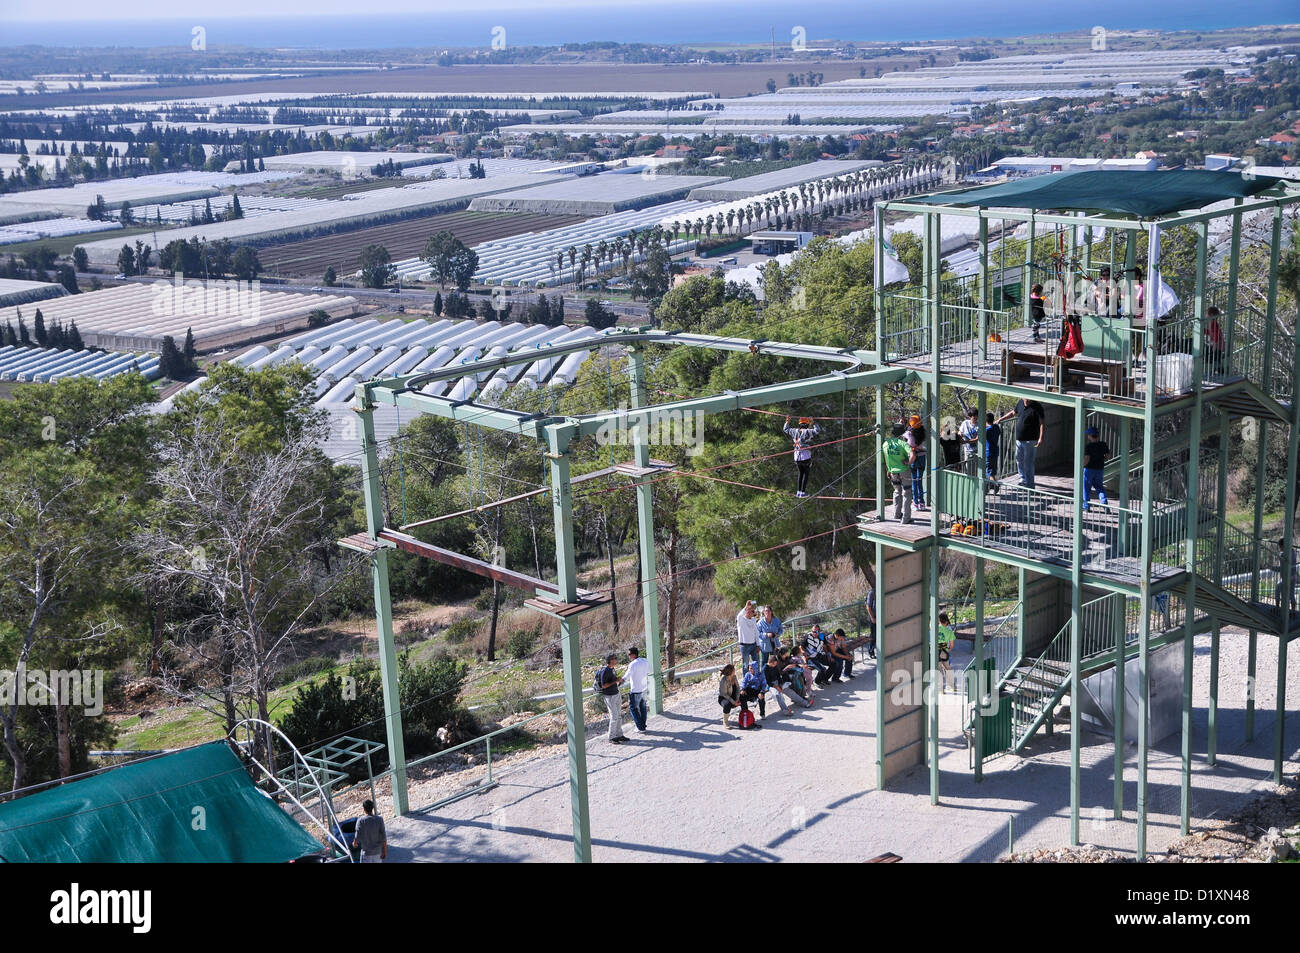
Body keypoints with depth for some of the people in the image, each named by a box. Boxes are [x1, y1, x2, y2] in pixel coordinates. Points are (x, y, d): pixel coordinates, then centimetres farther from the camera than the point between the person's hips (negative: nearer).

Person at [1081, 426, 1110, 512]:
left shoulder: (1088, 446, -17)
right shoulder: (1103, 445, -1)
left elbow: (1087, 459, -22)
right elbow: (1108, 456, 3)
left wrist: (1081, 466, -8)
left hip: (1089, 469, -4)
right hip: (1100, 469, 4)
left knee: (1086, 488, 8)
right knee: (1099, 486, 17)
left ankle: (1086, 506, 11)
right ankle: (1104, 500, -3)